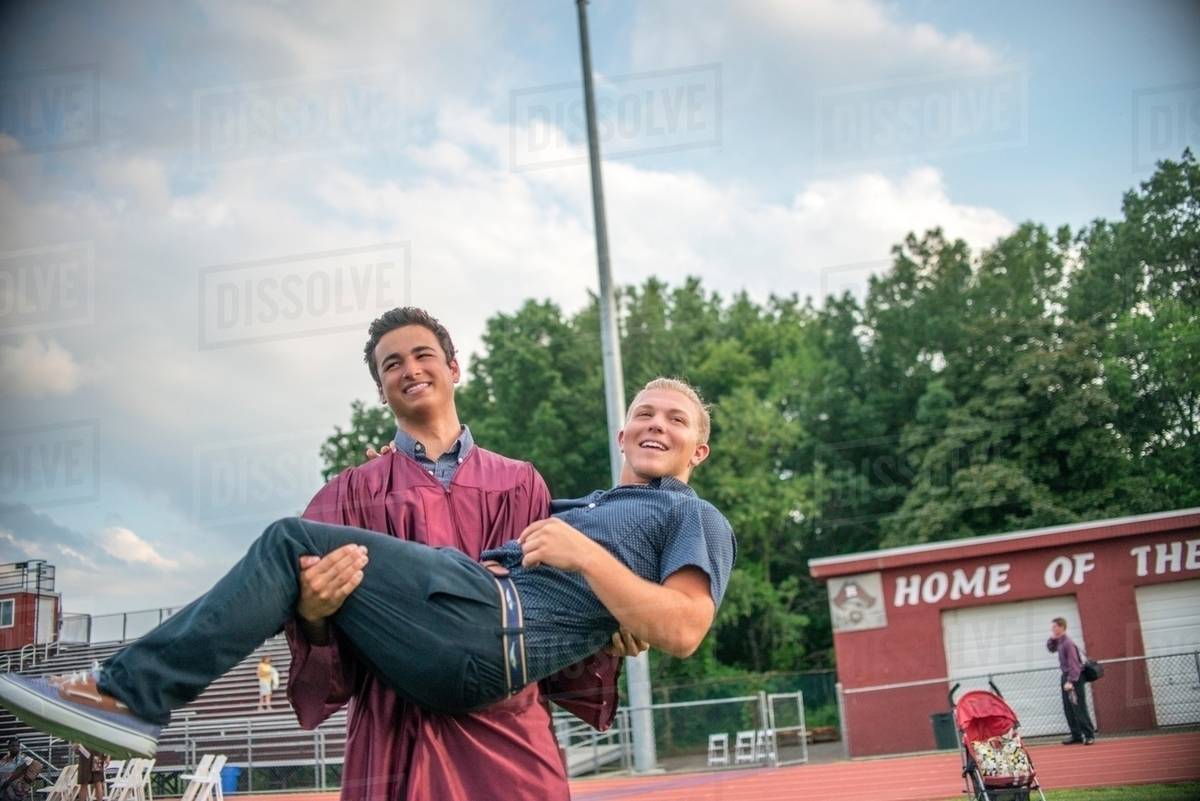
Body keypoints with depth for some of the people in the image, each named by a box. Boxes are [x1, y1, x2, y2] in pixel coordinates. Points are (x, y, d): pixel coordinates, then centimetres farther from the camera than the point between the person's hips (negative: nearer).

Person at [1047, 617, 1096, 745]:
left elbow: (1073, 664, -23)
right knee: (1068, 709, 10)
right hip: (1065, 677, 9)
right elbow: (1051, 649, 27)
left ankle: (1089, 735, -3)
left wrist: (1070, 681, -28)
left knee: (1079, 709, -8)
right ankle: (1076, 735, 15)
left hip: (1074, 678, -9)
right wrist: (1052, 638, 7)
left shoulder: (1068, 643, -20)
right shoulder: (1058, 642, 7)